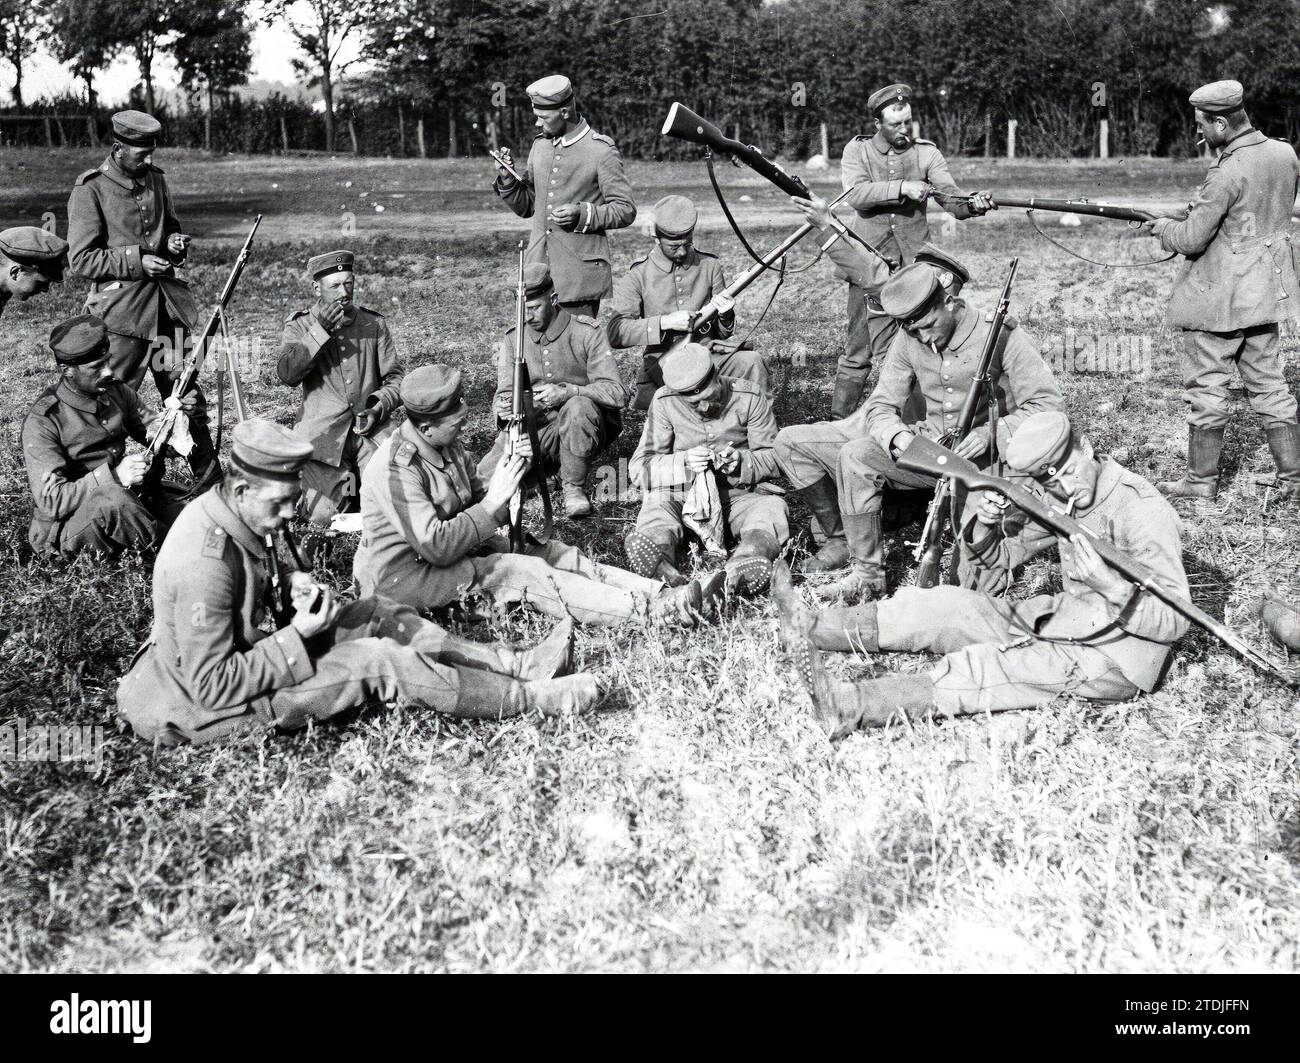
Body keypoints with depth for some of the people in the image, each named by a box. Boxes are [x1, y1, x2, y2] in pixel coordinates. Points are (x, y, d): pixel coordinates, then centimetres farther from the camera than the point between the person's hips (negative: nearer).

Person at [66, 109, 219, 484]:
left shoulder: (155, 179, 11)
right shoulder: (90, 189, -7)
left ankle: (212, 481, 17)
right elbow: (81, 259, -10)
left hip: (167, 300, 6)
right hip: (121, 306, -6)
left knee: (188, 397, 9)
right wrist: (137, 261, -17)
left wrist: (175, 242, 3)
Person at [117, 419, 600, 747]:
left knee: (377, 614, 3)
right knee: (380, 662, -17)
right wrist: (299, 634, -25)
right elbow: (213, 688, -30)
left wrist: (294, 588, -5)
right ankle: (532, 698, -8)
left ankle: (516, 664, 4)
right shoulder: (205, 564, -32)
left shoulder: (222, 512, -3)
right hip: (213, 706, -10)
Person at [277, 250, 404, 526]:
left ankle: (355, 479, 21)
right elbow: (287, 375, -15)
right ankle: (344, 481, 26)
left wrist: (379, 407, -10)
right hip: (323, 435, -1)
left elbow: (394, 377, 9)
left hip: (372, 430, 2)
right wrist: (319, 331, -22)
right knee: (323, 517, -8)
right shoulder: (300, 326, 1)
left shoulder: (374, 323, 7)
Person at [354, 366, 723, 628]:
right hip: (403, 576, -9)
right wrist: (494, 501, -24)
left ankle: (663, 594, -17)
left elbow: (475, 502, 7)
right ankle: (656, 611, -29)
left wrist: (510, 471, -12)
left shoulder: (447, 444, 5)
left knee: (547, 551, -7)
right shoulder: (398, 468, -25)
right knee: (518, 572, -23)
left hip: (447, 550, 9)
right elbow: (436, 546, -29)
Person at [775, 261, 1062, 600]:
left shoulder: (1001, 336, -14)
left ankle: (868, 574, -22)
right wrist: (899, 437, -23)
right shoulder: (909, 340, 1)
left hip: (974, 455, -6)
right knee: (791, 442, -3)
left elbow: (1049, 405, -15)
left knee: (856, 455, -30)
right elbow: (882, 405, 1)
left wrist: (992, 433, -30)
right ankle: (841, 537, 10)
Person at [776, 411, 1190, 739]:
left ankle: (852, 706, -45)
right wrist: (985, 526, -12)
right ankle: (812, 628, -8)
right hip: (1061, 620, 8)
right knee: (947, 605, -5)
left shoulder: (1141, 507, -17)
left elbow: (1174, 621, -19)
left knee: (991, 666, -28)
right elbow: (1000, 558, 10)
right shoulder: (1058, 500, 6)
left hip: (1117, 656, -8)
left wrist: (1111, 587, -36)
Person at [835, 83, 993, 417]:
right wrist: (903, 187, -22)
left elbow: (951, 198, -2)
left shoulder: (926, 152, 8)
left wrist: (973, 204, -24)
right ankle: (839, 422, 12)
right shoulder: (857, 151, 5)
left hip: (914, 264, 1)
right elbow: (856, 194, -13)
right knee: (859, 349, 2)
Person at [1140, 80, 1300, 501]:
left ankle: (1201, 480, 13)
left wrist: (1162, 227, 2)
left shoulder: (1227, 173, -22)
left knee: (1206, 387, 5)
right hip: (1266, 291, 8)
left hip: (1219, 299, -8)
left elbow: (1191, 239, -18)